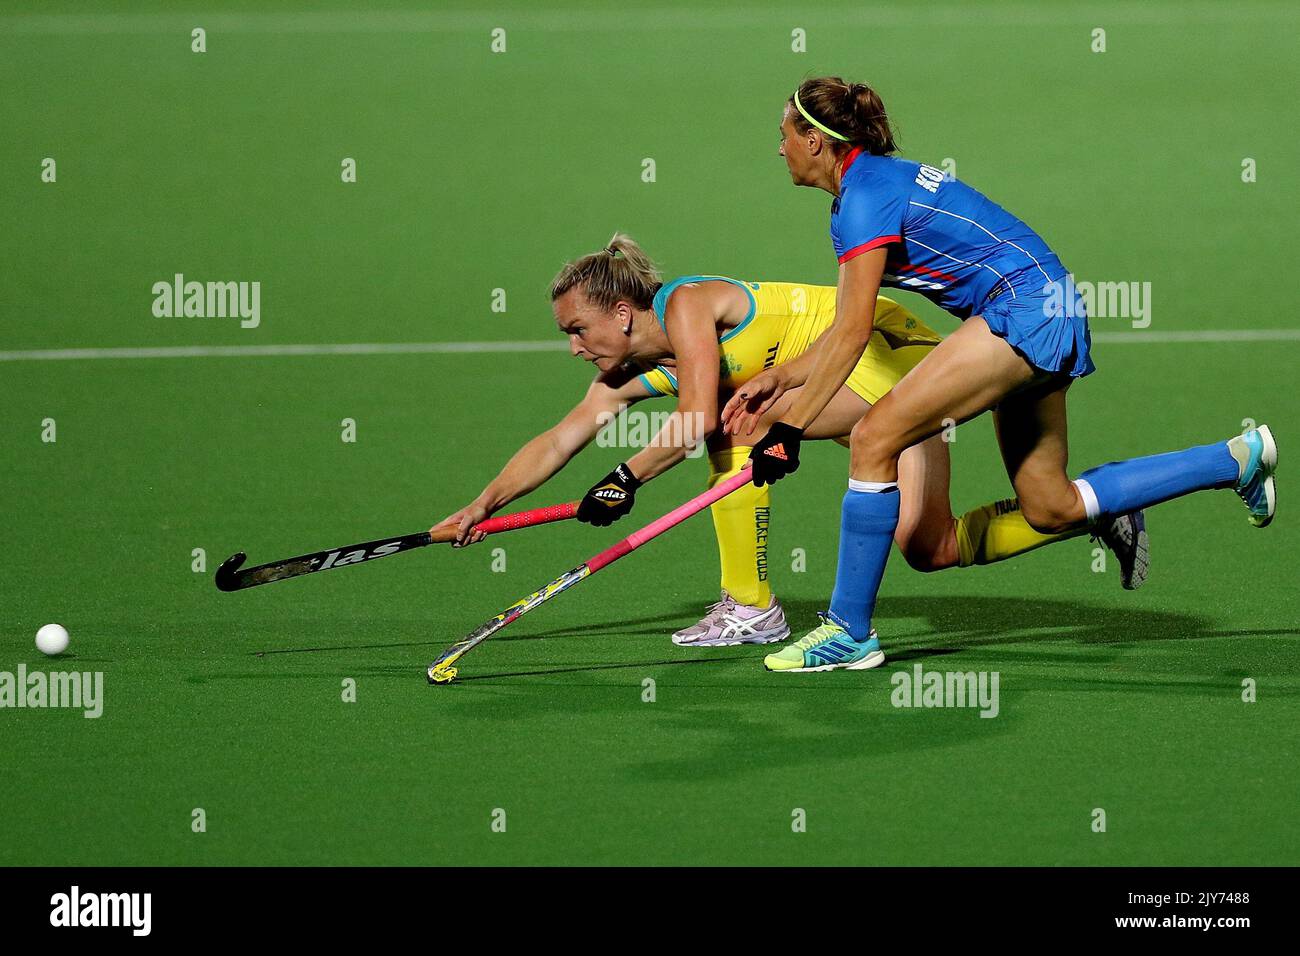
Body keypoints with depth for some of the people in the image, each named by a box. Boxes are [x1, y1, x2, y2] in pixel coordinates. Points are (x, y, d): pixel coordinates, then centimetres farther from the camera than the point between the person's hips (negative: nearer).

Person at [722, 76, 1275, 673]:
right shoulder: (869, 187, 16)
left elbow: (853, 333, -20)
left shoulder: (867, 194, -14)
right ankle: (1237, 459, 24)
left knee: (874, 439, -16)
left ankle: (849, 634, -13)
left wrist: (791, 428, -20)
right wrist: (779, 380, 16)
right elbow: (847, 329, 19)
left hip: (1024, 309, -10)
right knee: (1052, 510, 13)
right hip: (1046, 313, 10)